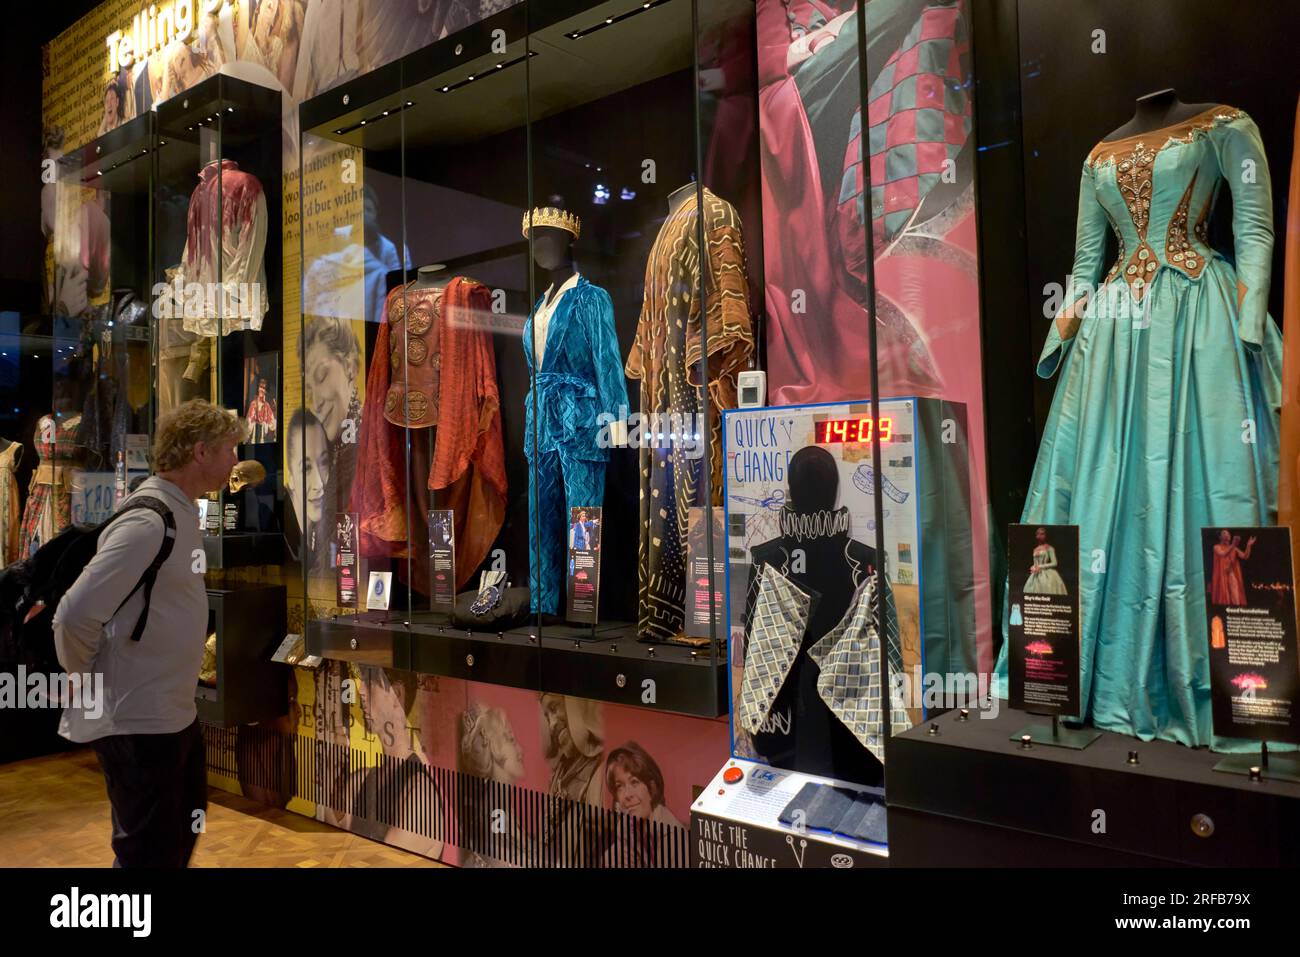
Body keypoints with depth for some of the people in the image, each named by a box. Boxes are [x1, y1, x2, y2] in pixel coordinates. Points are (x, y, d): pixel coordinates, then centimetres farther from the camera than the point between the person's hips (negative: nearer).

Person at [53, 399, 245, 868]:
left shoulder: (182, 511, 8)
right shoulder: (147, 521, -23)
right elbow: (76, 614, -27)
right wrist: (90, 682, -11)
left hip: (175, 714, 10)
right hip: (137, 722, -10)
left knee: (185, 830, 25)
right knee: (152, 854, 3)